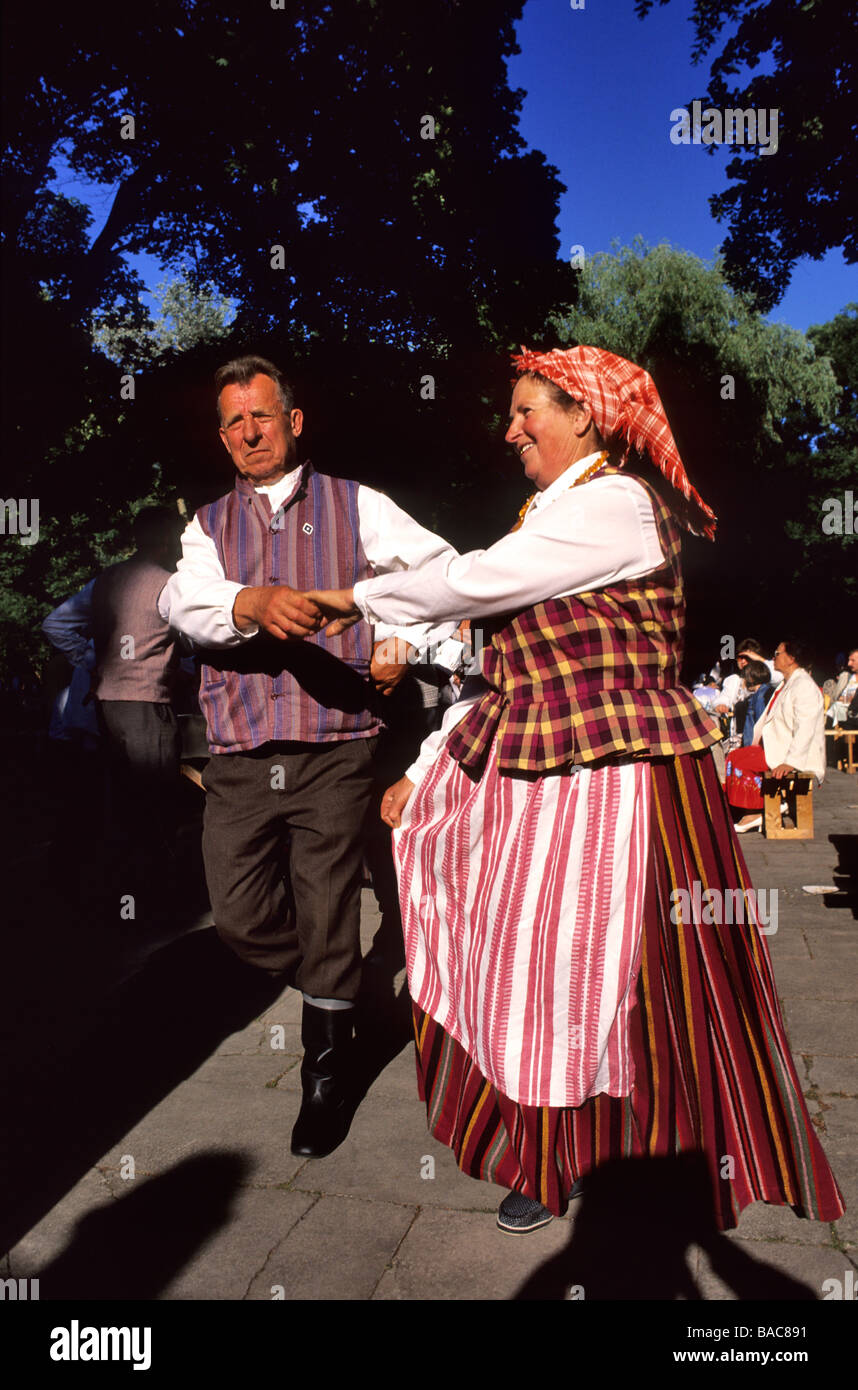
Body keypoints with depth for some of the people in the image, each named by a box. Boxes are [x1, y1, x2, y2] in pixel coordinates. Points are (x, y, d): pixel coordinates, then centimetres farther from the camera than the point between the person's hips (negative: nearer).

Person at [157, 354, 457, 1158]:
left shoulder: (356, 506, 7)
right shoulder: (211, 525, 12)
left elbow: (444, 567, 8)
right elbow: (181, 599, -9)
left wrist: (401, 644, -5)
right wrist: (252, 602, -30)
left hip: (333, 750, -3)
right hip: (239, 758, 3)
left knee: (326, 922, 2)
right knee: (240, 917, 5)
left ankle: (325, 1078, 25)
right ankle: (335, 991, 37)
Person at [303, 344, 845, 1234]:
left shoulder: (612, 505, -12)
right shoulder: (554, 516, 17)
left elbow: (474, 582, -17)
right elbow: (502, 670, 17)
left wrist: (360, 598, -2)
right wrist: (424, 770, 15)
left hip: (611, 780, -9)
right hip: (535, 775, 9)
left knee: (593, 977, 3)